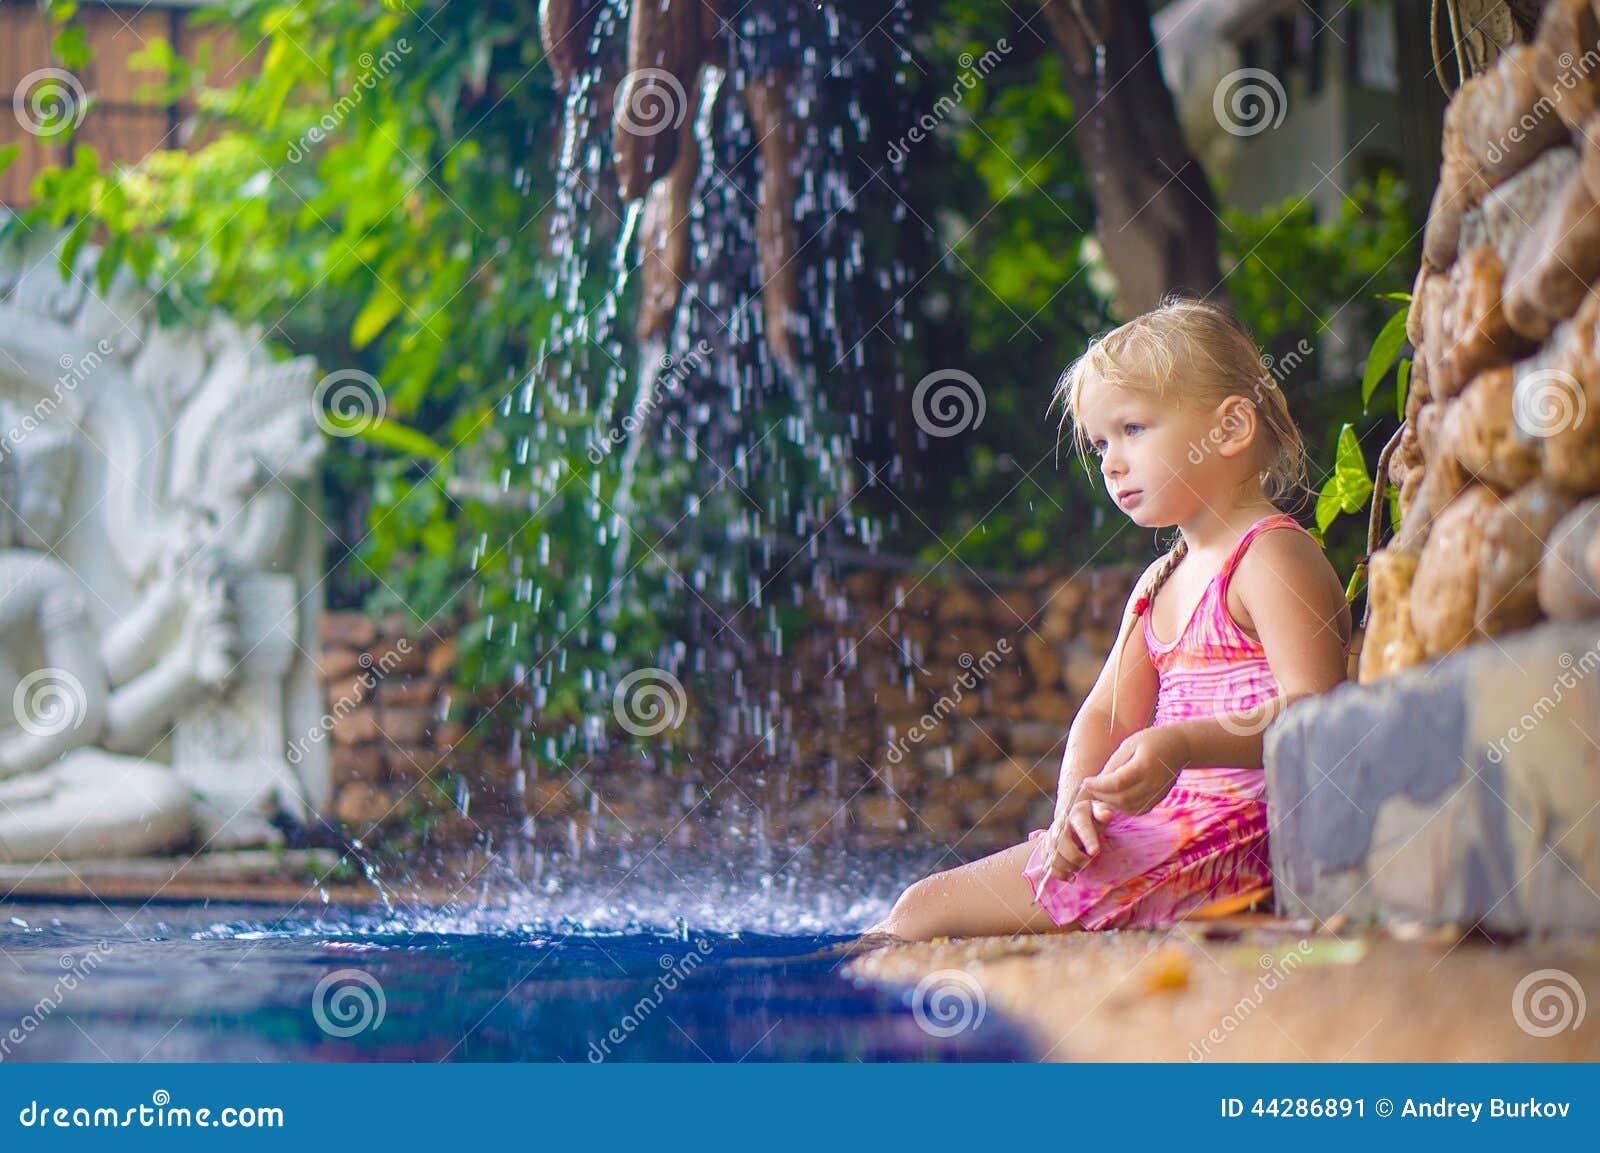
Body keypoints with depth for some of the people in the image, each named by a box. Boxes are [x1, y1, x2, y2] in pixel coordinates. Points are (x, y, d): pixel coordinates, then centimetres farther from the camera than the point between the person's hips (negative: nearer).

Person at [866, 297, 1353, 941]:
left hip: (1232, 839, -9)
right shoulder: (1159, 583, 21)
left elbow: (1315, 712, -20)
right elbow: (1107, 714, 15)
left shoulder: (1274, 558, -8)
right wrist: (1074, 803, -7)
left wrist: (1181, 745, -33)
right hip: (1165, 830, 9)